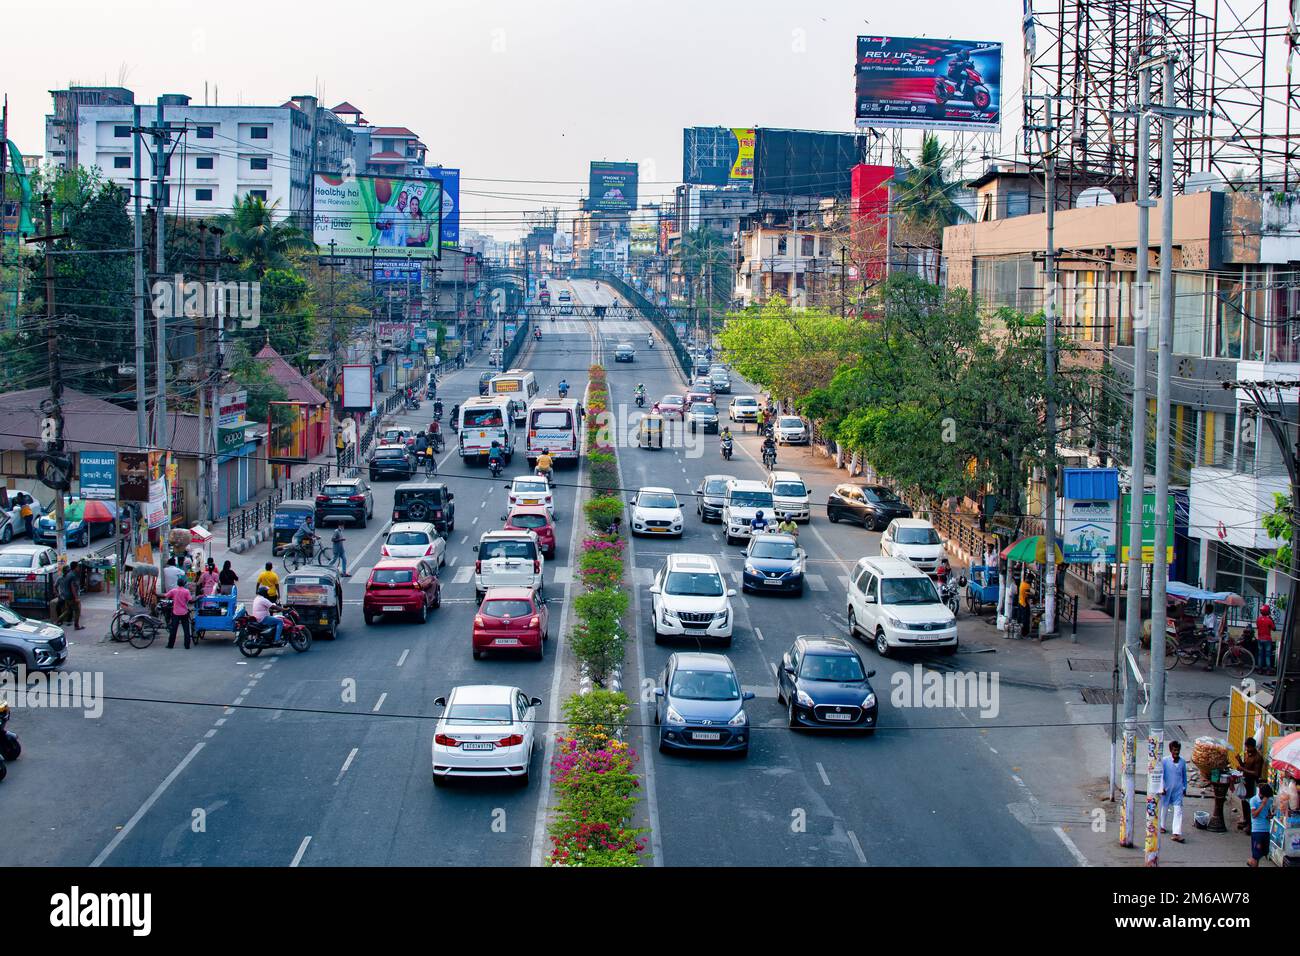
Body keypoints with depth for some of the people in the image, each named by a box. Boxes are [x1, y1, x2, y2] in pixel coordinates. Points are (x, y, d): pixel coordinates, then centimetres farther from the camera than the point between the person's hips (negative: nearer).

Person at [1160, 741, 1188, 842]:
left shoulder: (1182, 762, 1)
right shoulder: (1164, 761, -8)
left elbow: (1184, 776, 13)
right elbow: (1161, 775, -5)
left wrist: (1185, 787, 18)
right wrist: (1162, 787, -10)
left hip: (1178, 790, 1)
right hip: (1167, 789, -1)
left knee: (1178, 811, -8)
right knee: (1164, 808, 15)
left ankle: (1177, 833, -14)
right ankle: (1163, 826, 39)